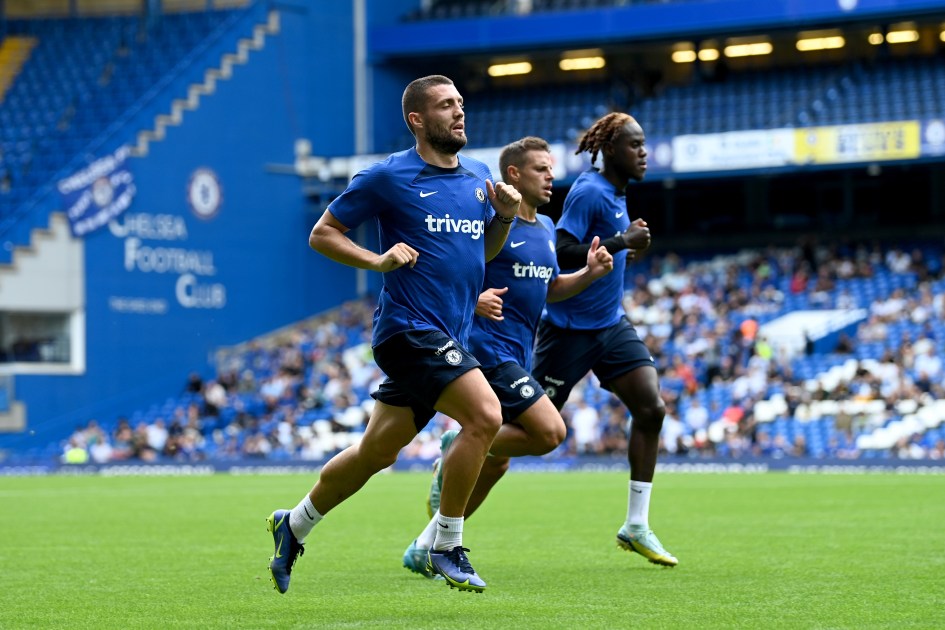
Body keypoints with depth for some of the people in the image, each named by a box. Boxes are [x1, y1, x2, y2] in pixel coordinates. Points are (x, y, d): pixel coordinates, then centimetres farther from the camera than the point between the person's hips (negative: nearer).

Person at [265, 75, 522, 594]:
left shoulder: (478, 176, 12)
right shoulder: (388, 177, -7)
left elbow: (484, 251, 23)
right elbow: (322, 234, -1)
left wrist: (505, 217, 3)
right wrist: (378, 260, -15)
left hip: (449, 335, 7)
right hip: (409, 327, -7)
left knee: (376, 452, 13)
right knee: (485, 414, -23)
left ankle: (294, 525, 34)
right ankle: (446, 548, -11)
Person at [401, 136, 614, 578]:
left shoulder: (546, 228, 15)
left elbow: (549, 289, 25)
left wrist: (589, 273, 8)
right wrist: (474, 299, -31)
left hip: (517, 358, 9)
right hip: (488, 350, -9)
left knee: (495, 462, 9)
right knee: (550, 431, -21)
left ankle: (426, 546, 17)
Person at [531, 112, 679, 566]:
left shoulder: (616, 192, 12)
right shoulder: (589, 192, -16)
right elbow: (561, 253, -26)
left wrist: (627, 250, 9)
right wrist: (621, 243, -26)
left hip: (611, 324, 8)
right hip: (571, 327, -8)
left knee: (652, 408, -6)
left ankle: (636, 527, -2)